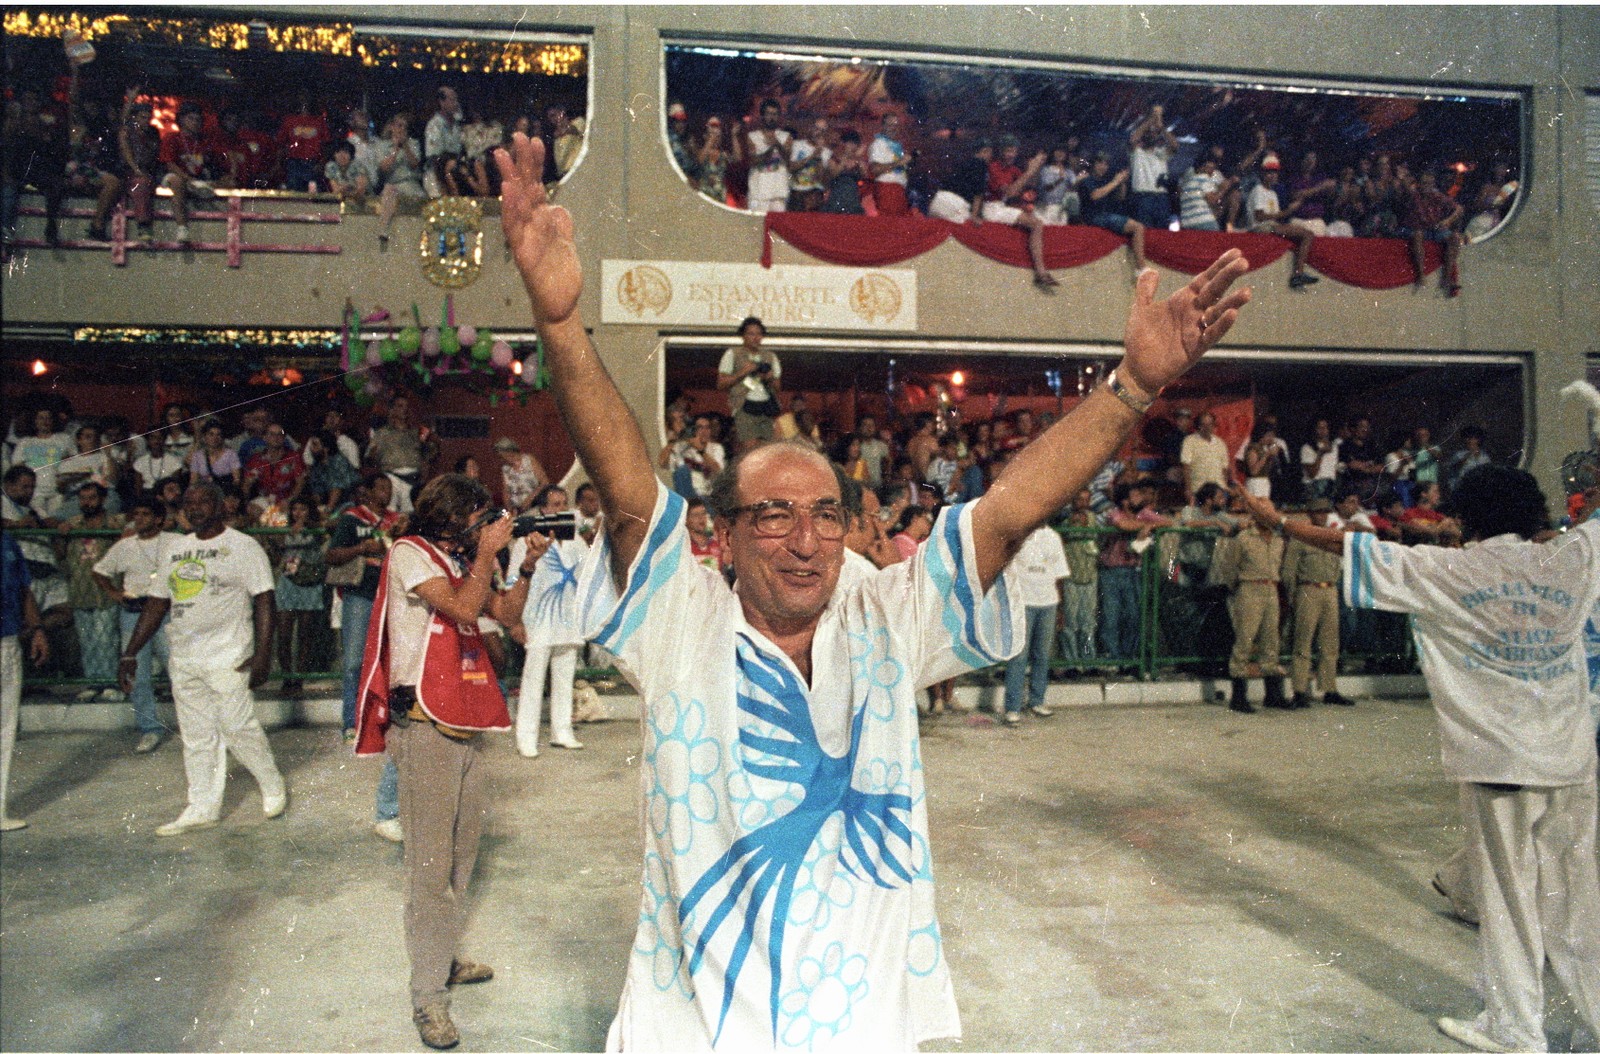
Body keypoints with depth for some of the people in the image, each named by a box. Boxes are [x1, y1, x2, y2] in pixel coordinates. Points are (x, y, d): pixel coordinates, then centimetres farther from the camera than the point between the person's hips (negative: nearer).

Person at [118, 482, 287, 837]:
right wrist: (130, 654, 12)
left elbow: (263, 602, -8)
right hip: (182, 658, 6)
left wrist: (263, 654, -17)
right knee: (196, 736, 9)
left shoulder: (244, 546, -3)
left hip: (229, 657, -6)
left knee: (238, 726, -6)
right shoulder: (174, 548, 15)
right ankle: (202, 808, 16)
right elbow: (156, 603, 17)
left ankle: (273, 787, 15)